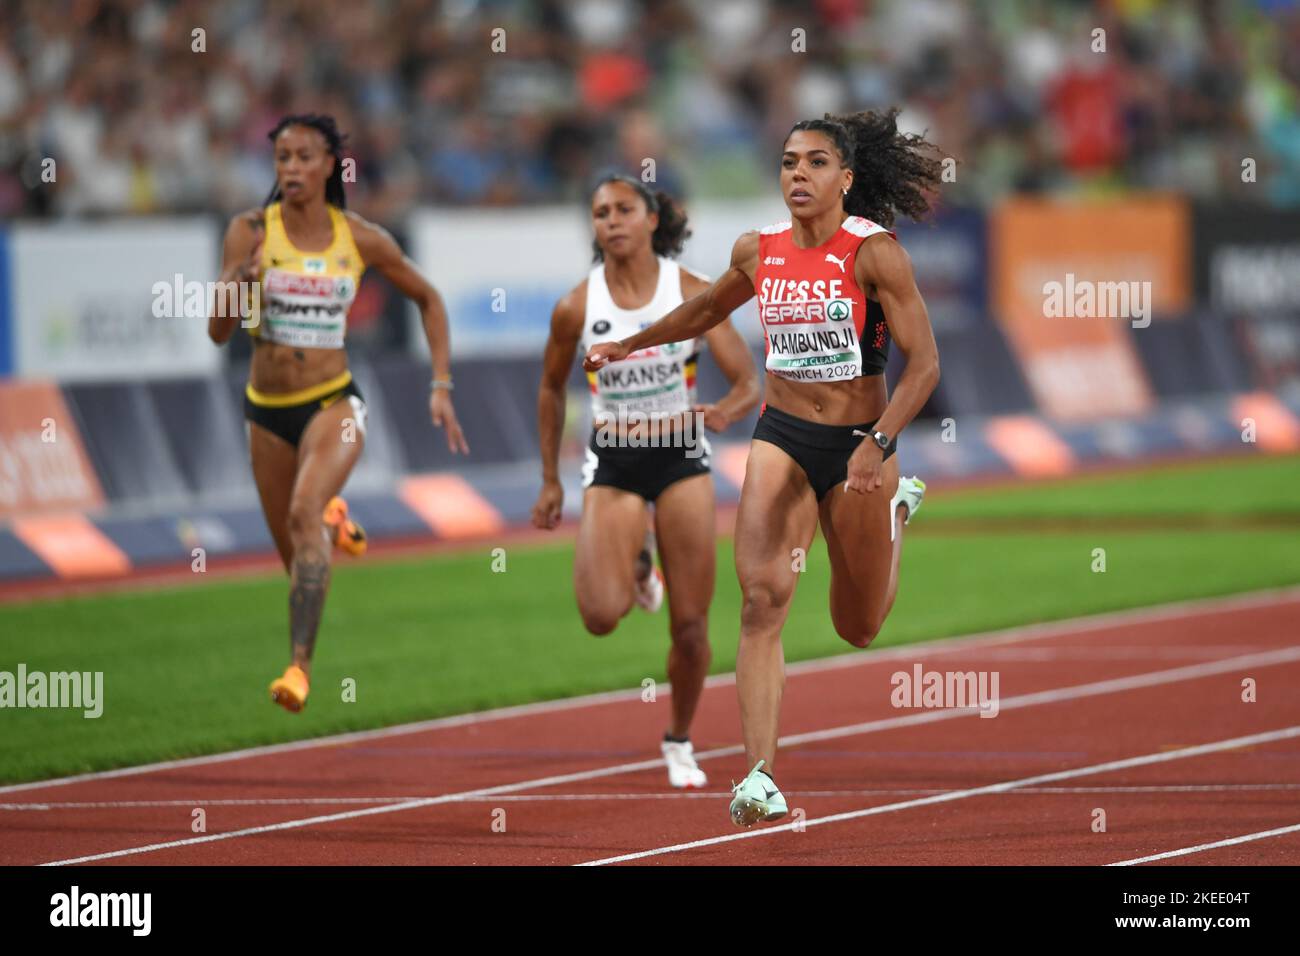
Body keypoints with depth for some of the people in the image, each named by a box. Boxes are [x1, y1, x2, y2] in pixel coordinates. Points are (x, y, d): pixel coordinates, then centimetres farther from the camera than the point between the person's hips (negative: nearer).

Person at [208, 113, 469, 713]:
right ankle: (334, 523, 52)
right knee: (297, 557, 13)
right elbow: (219, 332, -11)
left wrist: (442, 386, 5)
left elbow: (427, 298, 13)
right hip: (268, 411, 2)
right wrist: (240, 279, -31)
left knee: (303, 514, -30)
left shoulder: (361, 240, -4)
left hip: (333, 404, -2)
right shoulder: (250, 232, -6)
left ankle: (300, 664, -34)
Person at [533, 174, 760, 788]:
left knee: (690, 626, 0)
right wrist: (550, 480, 12)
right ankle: (636, 566, 16)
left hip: (681, 462, 0)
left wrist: (723, 412, -30)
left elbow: (749, 384, -7)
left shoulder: (692, 293, -7)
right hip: (611, 466, 0)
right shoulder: (576, 308, -5)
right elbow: (551, 389, 12)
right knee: (601, 616, -20)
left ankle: (680, 741, 25)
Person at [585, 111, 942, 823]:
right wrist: (630, 345, 29)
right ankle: (760, 775, -22)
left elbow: (923, 364, -16)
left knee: (858, 629, 15)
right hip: (781, 437, 2)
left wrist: (879, 445, -27)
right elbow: (707, 309, 22)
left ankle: (897, 508, 49)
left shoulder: (874, 254, -15)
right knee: (762, 599, -19)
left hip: (857, 442, -2)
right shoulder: (758, 252, -1)